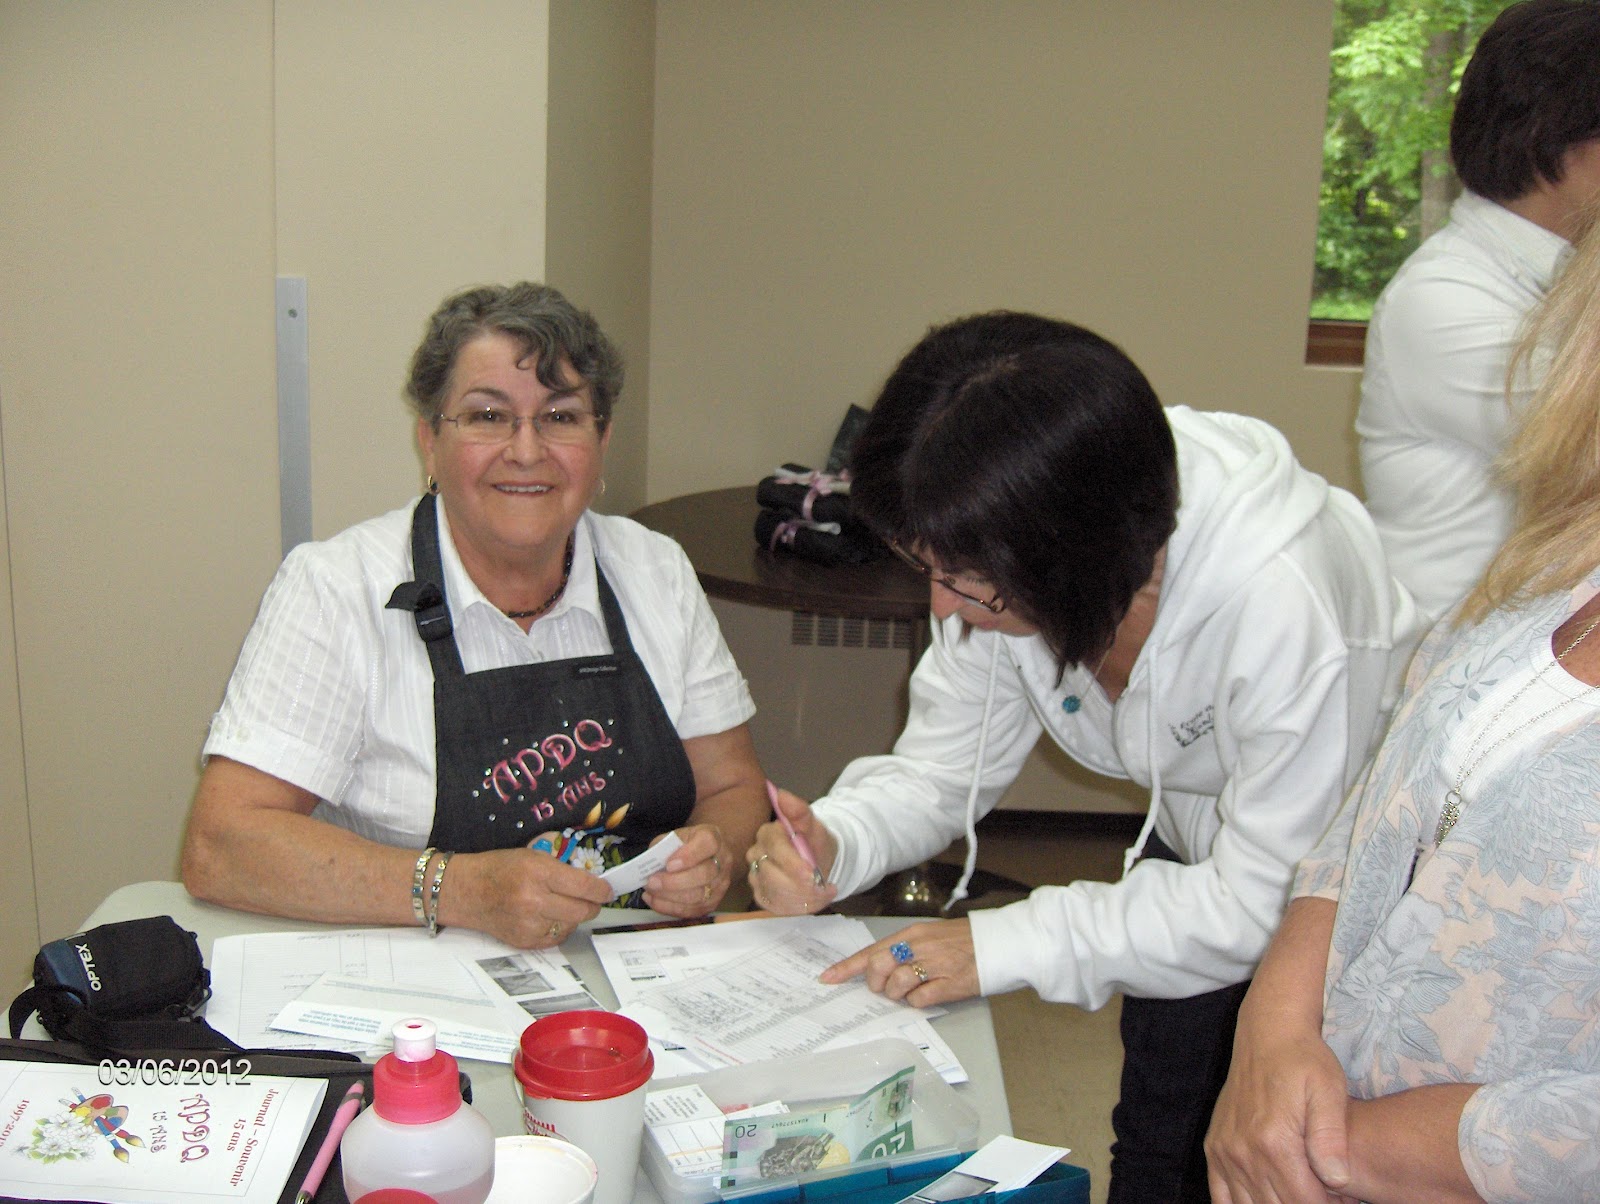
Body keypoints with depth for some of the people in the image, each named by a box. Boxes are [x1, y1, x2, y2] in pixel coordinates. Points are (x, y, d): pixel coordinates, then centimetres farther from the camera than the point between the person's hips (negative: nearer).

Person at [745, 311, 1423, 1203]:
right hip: (1203, 849, 5)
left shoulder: (1277, 596, -41)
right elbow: (941, 767, -9)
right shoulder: (999, 565, -21)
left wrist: (1008, 943, -35)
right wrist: (834, 842, -30)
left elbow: (1271, 901, -34)